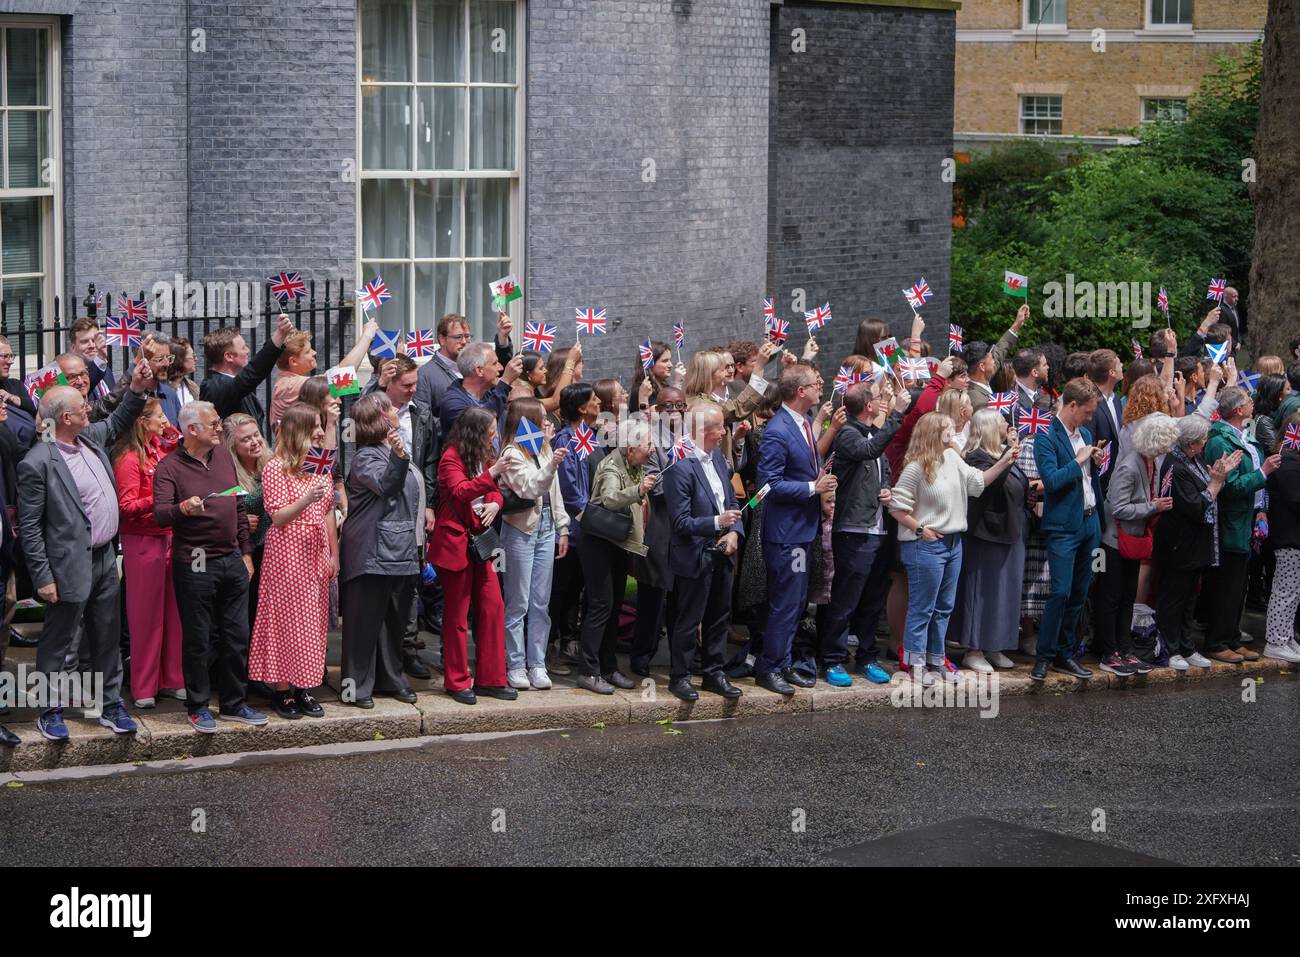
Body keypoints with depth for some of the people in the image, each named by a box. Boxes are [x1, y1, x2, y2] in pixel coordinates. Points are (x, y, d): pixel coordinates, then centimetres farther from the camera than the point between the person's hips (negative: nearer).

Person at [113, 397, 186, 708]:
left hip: (169, 536, 7)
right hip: (143, 540, -7)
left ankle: (171, 679, 17)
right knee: (146, 613, 0)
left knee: (171, 610, 9)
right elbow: (127, 506, -16)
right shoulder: (129, 459, -13)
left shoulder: (161, 449, 10)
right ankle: (144, 688, 8)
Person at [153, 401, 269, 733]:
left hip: (232, 560, 6)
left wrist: (246, 553, 16)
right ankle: (198, 707, 13)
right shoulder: (169, 467, -9)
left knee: (237, 636, 10)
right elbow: (160, 516, -19)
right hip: (195, 565, -6)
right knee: (198, 639, 2)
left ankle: (234, 703, 21)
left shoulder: (224, 456, 10)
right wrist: (183, 508, -40)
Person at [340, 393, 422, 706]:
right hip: (373, 551, -9)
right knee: (365, 621, -3)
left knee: (396, 620, 15)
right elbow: (386, 485, -29)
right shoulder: (367, 456, -10)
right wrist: (397, 457, -46)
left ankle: (390, 679, 25)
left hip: (402, 551, 9)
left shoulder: (397, 450, 17)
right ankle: (357, 686, 2)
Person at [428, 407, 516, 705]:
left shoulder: (484, 456, 14)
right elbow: (459, 491, -23)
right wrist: (492, 474, -31)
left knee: (493, 606, 3)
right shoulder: (451, 457, -11)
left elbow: (493, 491, 16)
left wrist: (495, 503, -7)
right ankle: (457, 681, 9)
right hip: (455, 542, -8)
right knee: (457, 614, 0)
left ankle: (490, 678, 11)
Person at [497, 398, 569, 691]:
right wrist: (551, 464, -34)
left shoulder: (545, 449, 11)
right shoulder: (513, 454, -11)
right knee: (518, 603, -1)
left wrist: (562, 529, 14)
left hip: (546, 528, 7)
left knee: (541, 603, 8)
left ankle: (537, 664, 13)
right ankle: (515, 666, 5)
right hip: (521, 530, -7)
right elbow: (530, 488, -22)